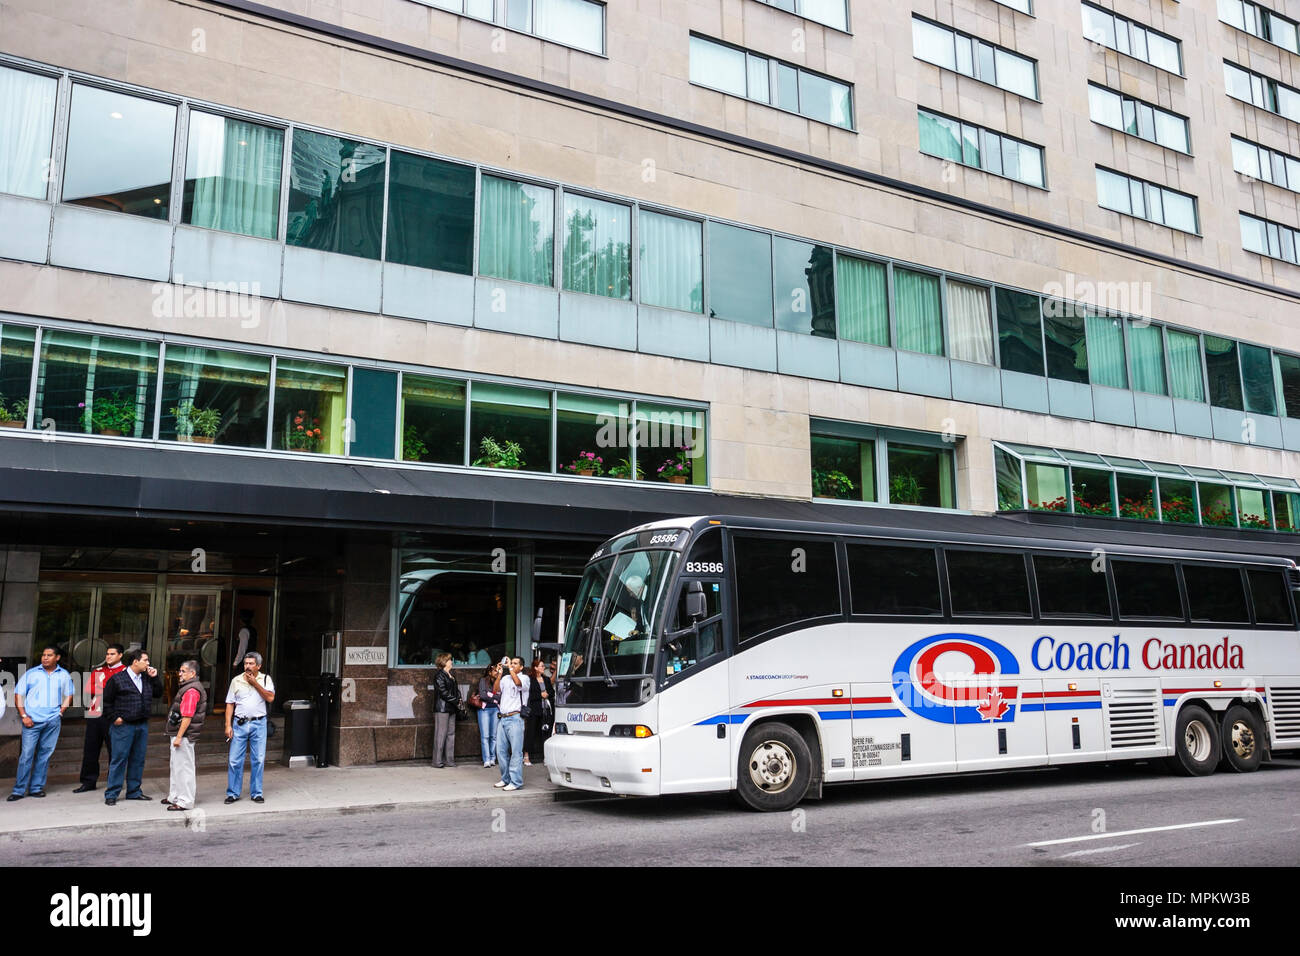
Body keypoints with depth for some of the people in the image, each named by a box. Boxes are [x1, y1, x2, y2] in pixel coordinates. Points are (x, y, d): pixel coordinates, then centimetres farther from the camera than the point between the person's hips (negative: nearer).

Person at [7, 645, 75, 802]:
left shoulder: (64, 675, 11)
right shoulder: (30, 673, 5)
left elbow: (69, 695, 18)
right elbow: (18, 694, 5)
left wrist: (61, 711, 4)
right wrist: (23, 715, -4)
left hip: (53, 720, 2)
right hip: (32, 720, -2)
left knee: (45, 754, 4)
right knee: (26, 754, -5)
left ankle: (36, 787, 13)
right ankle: (19, 790, 1)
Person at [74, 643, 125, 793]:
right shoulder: (97, 671, 16)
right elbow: (88, 689, 2)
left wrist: (100, 690, -14)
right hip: (94, 714, 5)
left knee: (114, 749, 1)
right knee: (90, 749, 8)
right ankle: (89, 782, 18)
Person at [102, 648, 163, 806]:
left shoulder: (147, 678, 11)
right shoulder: (117, 679, -7)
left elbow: (158, 693, 14)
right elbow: (106, 701, -4)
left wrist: (155, 678, 4)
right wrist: (114, 718, -9)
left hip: (142, 725, 6)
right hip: (123, 726, -6)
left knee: (138, 759, 10)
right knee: (119, 759, -3)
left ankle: (134, 791, 20)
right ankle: (111, 794, 5)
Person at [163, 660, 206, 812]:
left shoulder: (191, 691, -19)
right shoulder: (186, 688, 16)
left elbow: (187, 717, -24)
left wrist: (179, 737, -24)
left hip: (184, 736, -11)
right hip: (179, 735, 11)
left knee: (183, 767, -5)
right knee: (176, 766, 20)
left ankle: (185, 802, 1)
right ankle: (174, 796, 32)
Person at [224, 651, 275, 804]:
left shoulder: (265, 679, 4)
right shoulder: (237, 681, 6)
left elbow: (270, 698, -10)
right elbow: (230, 704, 7)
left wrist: (255, 682, -11)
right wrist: (228, 725, -1)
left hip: (259, 724, 0)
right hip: (240, 723, 1)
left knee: (258, 760, 2)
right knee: (234, 760, -1)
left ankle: (256, 793, 13)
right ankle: (232, 793, 12)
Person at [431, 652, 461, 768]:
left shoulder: (451, 676, 19)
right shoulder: (439, 676, -9)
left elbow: (456, 689, 22)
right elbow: (443, 692, -15)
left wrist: (458, 700, 2)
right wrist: (456, 701, -10)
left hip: (451, 709, 9)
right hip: (442, 709, -9)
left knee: (451, 734, 8)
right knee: (441, 734, -7)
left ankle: (449, 760, 12)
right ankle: (437, 761, -3)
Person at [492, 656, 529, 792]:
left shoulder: (524, 677, 2)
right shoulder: (505, 678, 17)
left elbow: (518, 682, -20)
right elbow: (495, 690, 4)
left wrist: (510, 668, -13)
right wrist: (500, 673, -1)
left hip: (515, 718, -6)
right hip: (503, 718, 6)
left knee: (516, 751, -7)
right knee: (501, 750, 9)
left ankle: (516, 782, -6)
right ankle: (506, 779, 19)